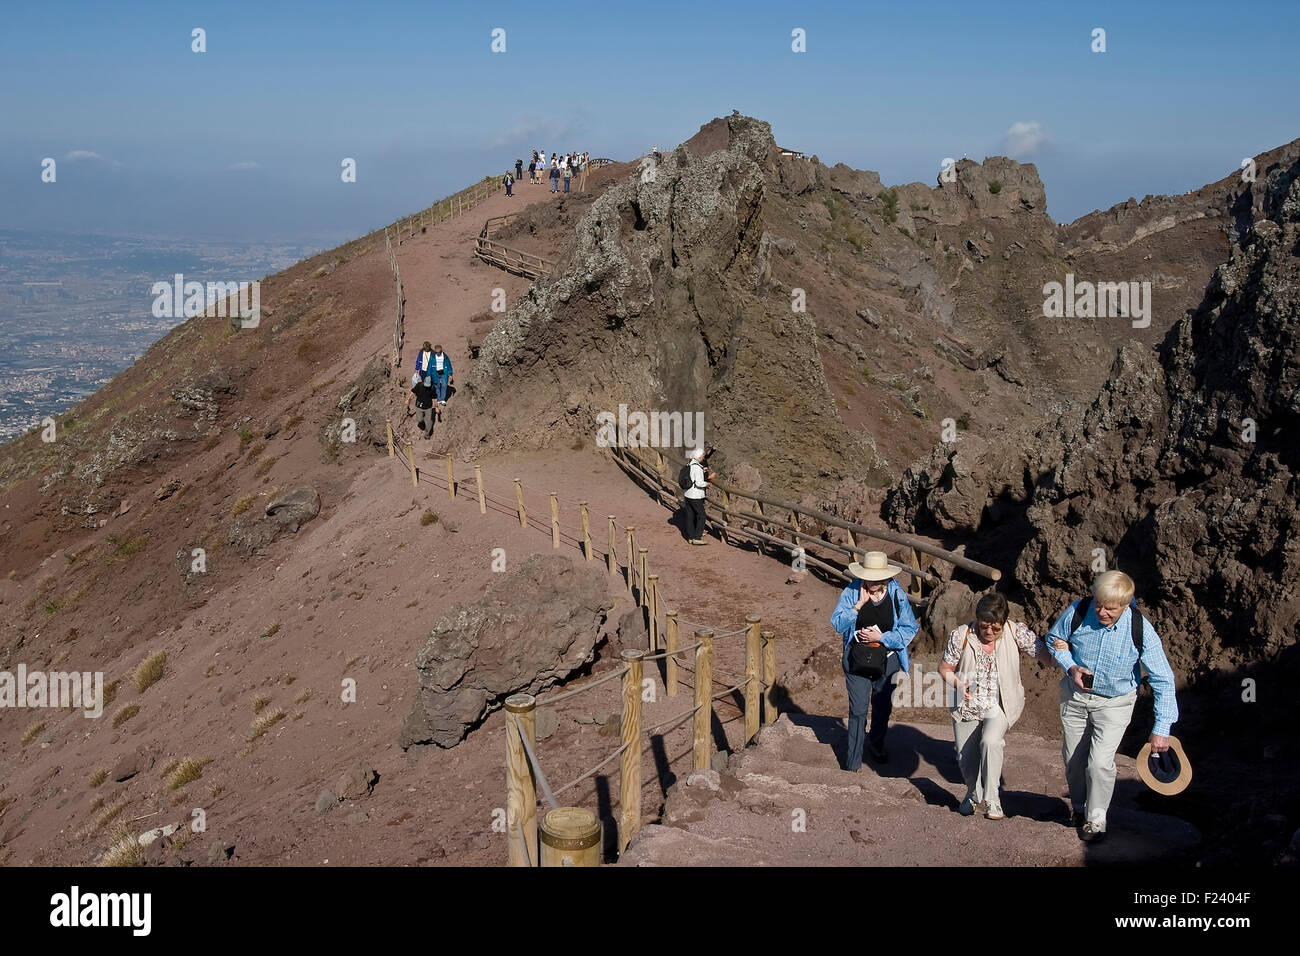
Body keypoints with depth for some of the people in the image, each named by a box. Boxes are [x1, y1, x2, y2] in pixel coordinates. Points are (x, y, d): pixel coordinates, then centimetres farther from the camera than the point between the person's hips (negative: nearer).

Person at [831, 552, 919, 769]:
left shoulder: (897, 594, -10)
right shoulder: (852, 592, -10)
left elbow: (910, 628, -7)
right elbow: (837, 624, -13)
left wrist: (881, 638, -17)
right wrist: (859, 604, -24)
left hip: (887, 660, 2)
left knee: (883, 707, 18)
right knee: (858, 710, -3)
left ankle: (877, 745, 45)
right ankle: (853, 758, 10)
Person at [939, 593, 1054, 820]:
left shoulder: (1015, 632, -12)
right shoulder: (961, 635, -12)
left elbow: (1045, 656, -16)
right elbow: (945, 667, 0)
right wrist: (958, 684, -20)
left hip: (1000, 706, -2)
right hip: (967, 705, 2)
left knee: (991, 741, -29)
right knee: (965, 757, 8)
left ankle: (991, 799, -12)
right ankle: (974, 794, 40)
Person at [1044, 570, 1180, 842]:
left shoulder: (1141, 631, -26)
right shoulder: (1077, 612, -22)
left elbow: (1163, 681, -18)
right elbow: (1054, 640, 0)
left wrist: (1161, 728, -22)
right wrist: (1071, 667, -18)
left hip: (1114, 702, -2)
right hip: (1075, 694, 3)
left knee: (1100, 762, -13)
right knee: (1073, 758, 14)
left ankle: (1095, 818, 12)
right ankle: (1079, 805, 42)